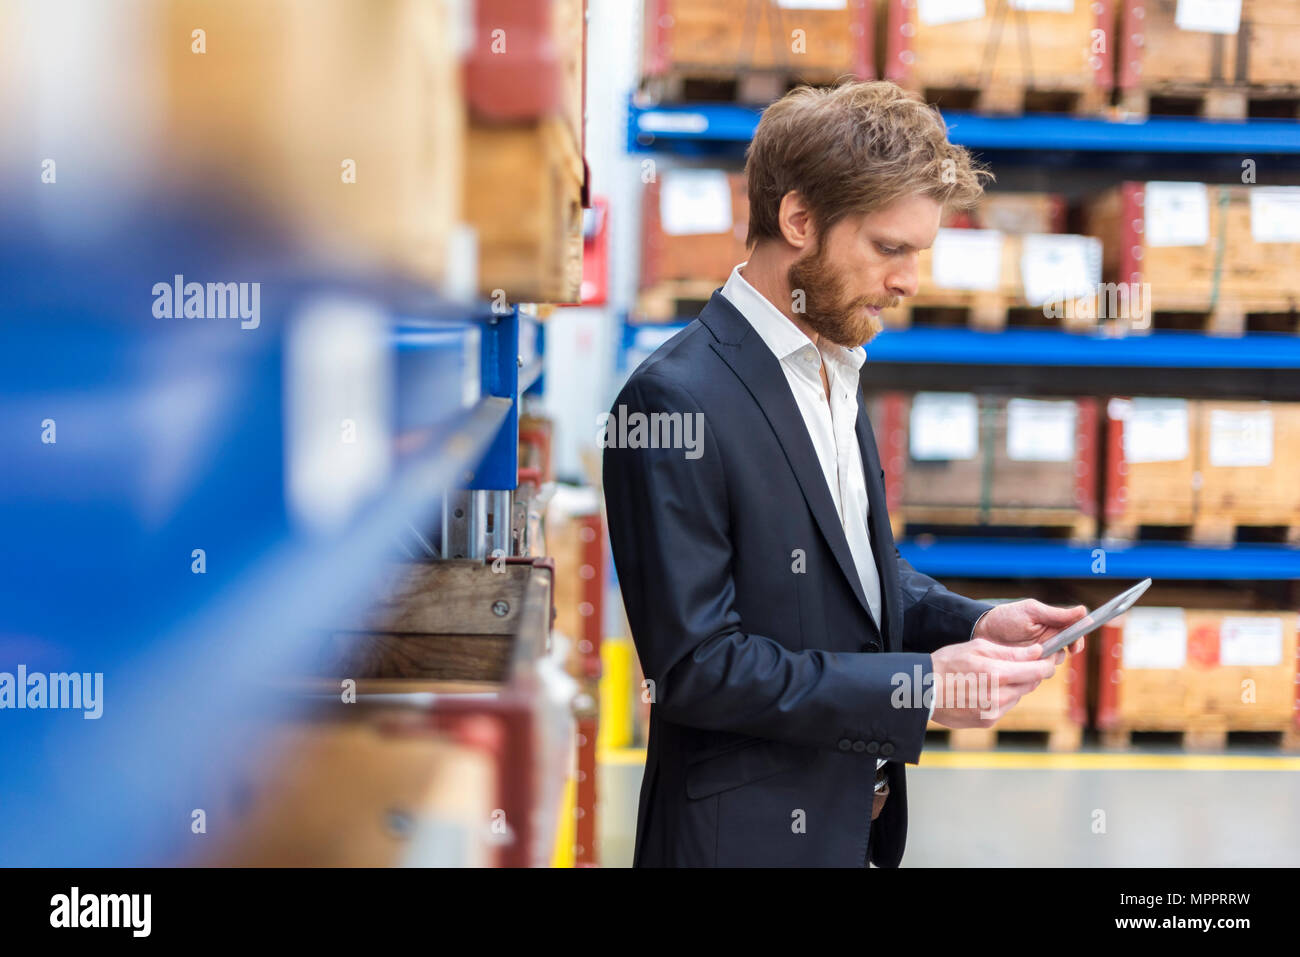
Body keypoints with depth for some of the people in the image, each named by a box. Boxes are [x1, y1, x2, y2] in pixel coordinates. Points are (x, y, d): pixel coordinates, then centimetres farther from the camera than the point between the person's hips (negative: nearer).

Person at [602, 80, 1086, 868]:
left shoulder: (834, 371, 8)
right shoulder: (676, 400, -20)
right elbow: (695, 665, -22)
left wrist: (974, 624, -1)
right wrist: (922, 687, -21)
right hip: (751, 832, -8)